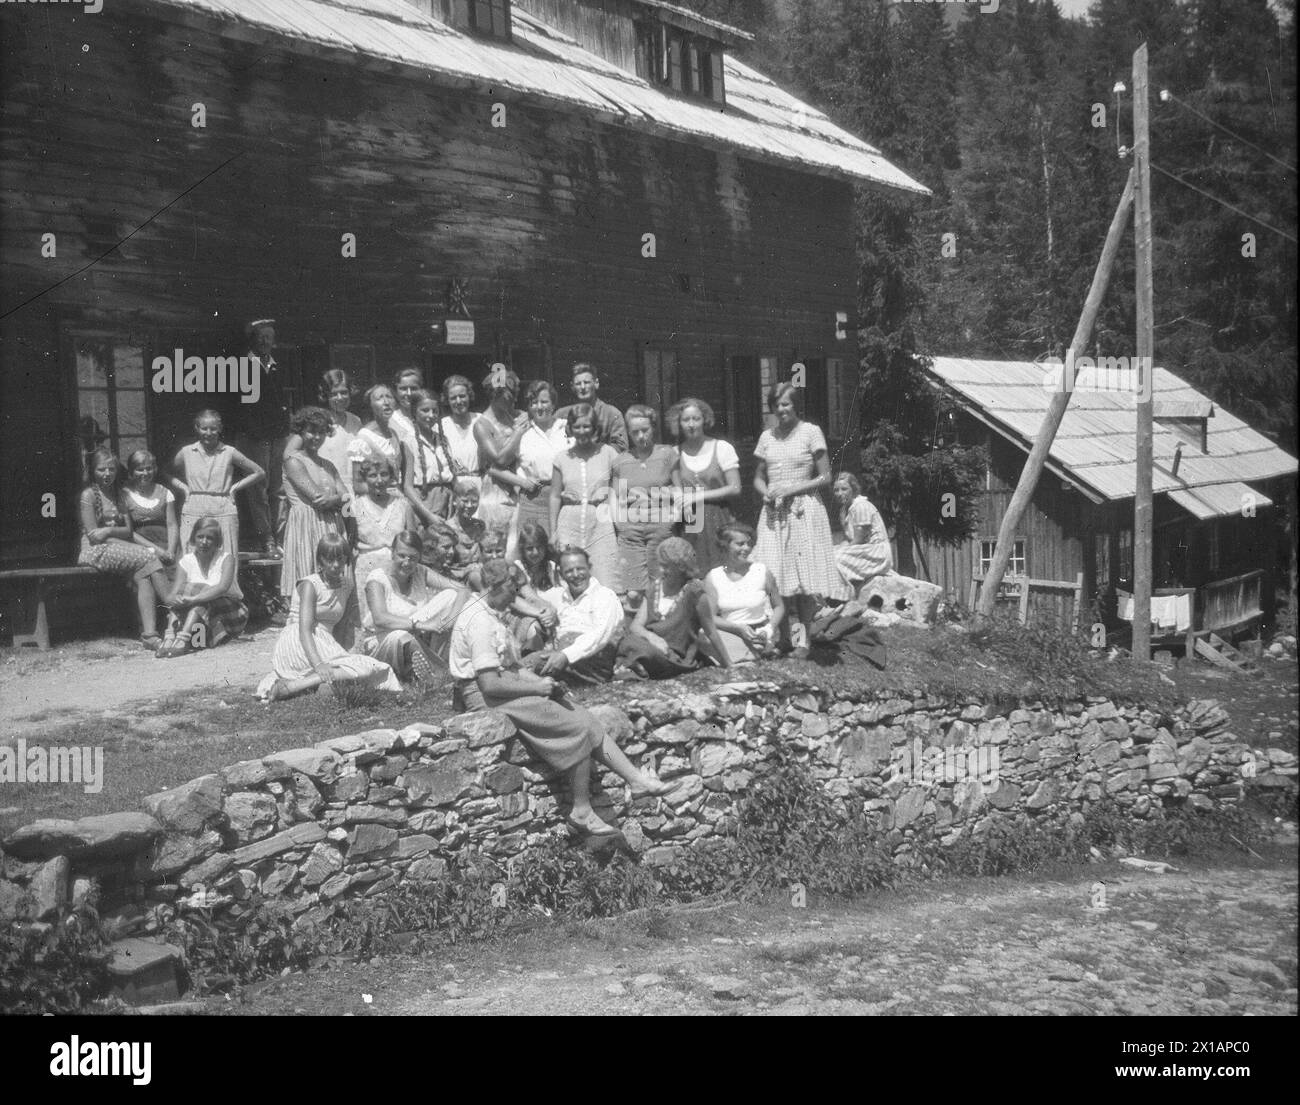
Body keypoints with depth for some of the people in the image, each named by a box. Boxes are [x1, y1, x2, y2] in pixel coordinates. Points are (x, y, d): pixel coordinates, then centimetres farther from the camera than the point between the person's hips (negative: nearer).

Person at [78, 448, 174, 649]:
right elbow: (93, 534, -6)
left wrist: (109, 530, -8)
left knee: (143, 576, -26)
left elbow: (128, 531, 9)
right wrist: (118, 534, -8)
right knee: (148, 556, -27)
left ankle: (149, 633, -38)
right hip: (96, 551, -5)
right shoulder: (89, 495, 0)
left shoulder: (119, 495, 18)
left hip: (120, 550, 5)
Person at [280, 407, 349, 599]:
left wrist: (329, 499, -12)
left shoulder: (328, 465, 19)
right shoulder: (293, 462, -2)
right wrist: (340, 497, 3)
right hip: (306, 528, -6)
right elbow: (318, 498, -11)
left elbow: (346, 498, 8)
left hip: (332, 528, 6)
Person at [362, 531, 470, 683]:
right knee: (399, 637, -42)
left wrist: (453, 615, -28)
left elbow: (463, 590, -7)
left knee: (451, 596, -13)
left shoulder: (421, 573, 0)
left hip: (418, 640, 5)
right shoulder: (377, 578, -14)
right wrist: (417, 624, -44)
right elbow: (380, 619, -31)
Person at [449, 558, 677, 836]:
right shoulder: (481, 622, -18)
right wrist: (536, 687, -14)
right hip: (487, 699, -10)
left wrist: (543, 682, 2)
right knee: (578, 726, -15)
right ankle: (581, 812, -7)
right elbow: (489, 683, -24)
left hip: (507, 689, 10)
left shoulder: (490, 616, 16)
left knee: (585, 721, 0)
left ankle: (637, 781, -3)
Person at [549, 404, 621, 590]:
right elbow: (555, 496, 11)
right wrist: (552, 531, 8)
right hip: (570, 524, 2)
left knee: (605, 585, -8)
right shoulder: (562, 457, 8)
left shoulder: (608, 453, 4)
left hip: (601, 523, -1)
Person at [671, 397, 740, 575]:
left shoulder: (722, 448, 1)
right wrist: (684, 503, -10)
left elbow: (735, 489, -3)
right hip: (688, 525, 1)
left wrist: (698, 496, -7)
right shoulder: (676, 453, 7)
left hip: (717, 523, -1)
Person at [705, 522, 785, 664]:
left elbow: (779, 606, 8)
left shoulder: (761, 571, 0)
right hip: (730, 631, 2)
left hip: (760, 635, -2)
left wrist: (770, 629, -11)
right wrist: (738, 628, -18)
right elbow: (710, 617, -2)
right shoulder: (713, 577, 2)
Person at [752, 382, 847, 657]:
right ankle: (794, 632, 5)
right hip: (774, 512, 4)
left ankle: (804, 639, 5)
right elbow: (758, 478, 18)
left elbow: (825, 477, -2)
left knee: (805, 579, -4)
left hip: (804, 511, -4)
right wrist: (766, 493, -4)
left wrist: (792, 489, -12)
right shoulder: (766, 436, 12)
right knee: (778, 577, -3)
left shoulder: (811, 432, -1)